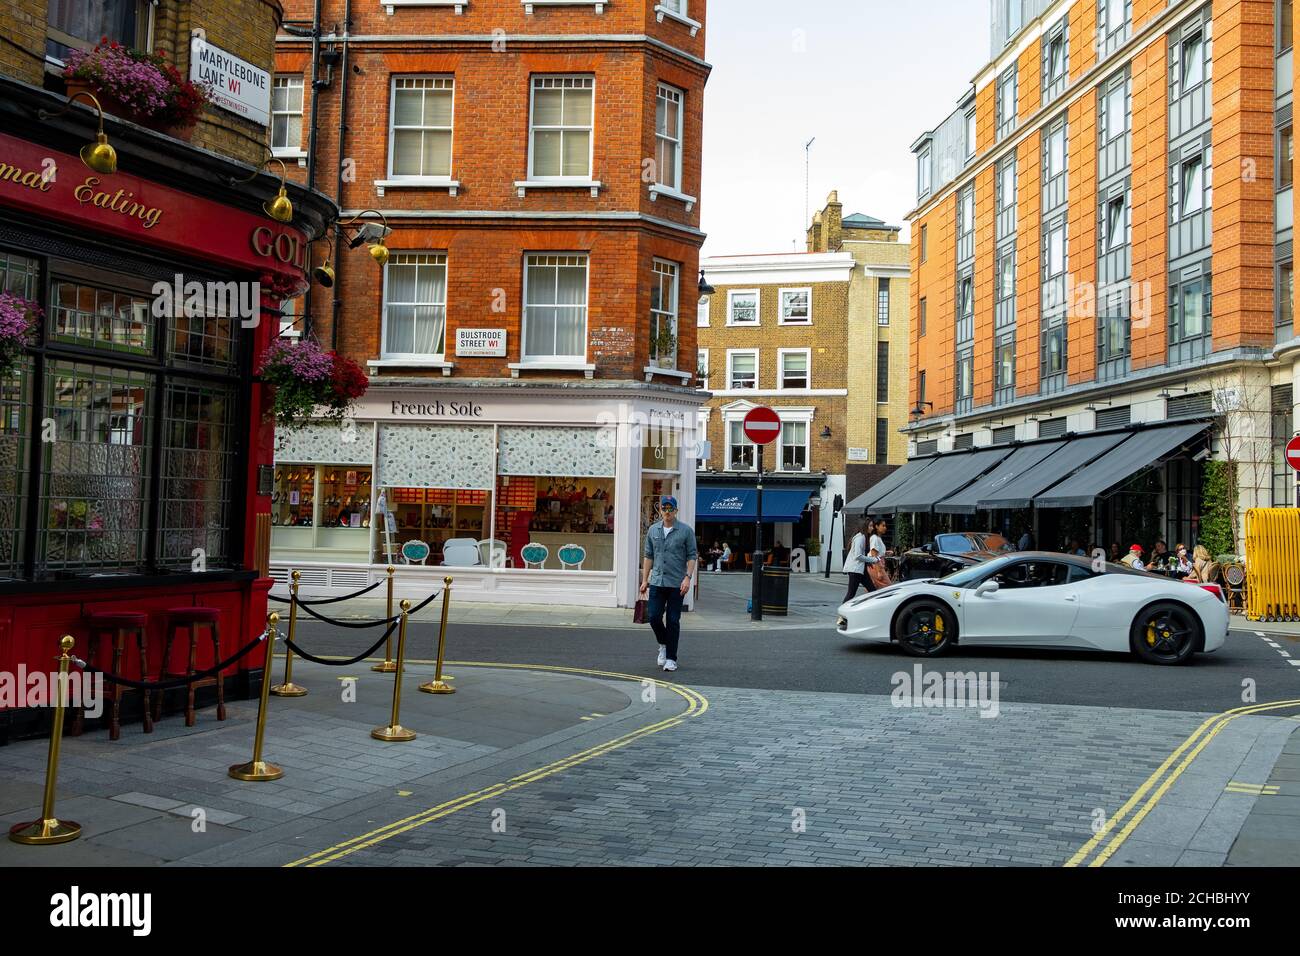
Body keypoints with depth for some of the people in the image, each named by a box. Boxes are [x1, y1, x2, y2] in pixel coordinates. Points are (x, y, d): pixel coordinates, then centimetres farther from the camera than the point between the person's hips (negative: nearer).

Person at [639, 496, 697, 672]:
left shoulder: (686, 531, -2)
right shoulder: (653, 530, 9)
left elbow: (692, 556, -2)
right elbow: (648, 556, 12)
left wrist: (688, 577, -15)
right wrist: (644, 580, 8)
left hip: (677, 584, -3)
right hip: (657, 582, 3)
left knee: (673, 621, 0)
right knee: (653, 616, -1)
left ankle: (671, 658, 9)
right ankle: (663, 644, 26)